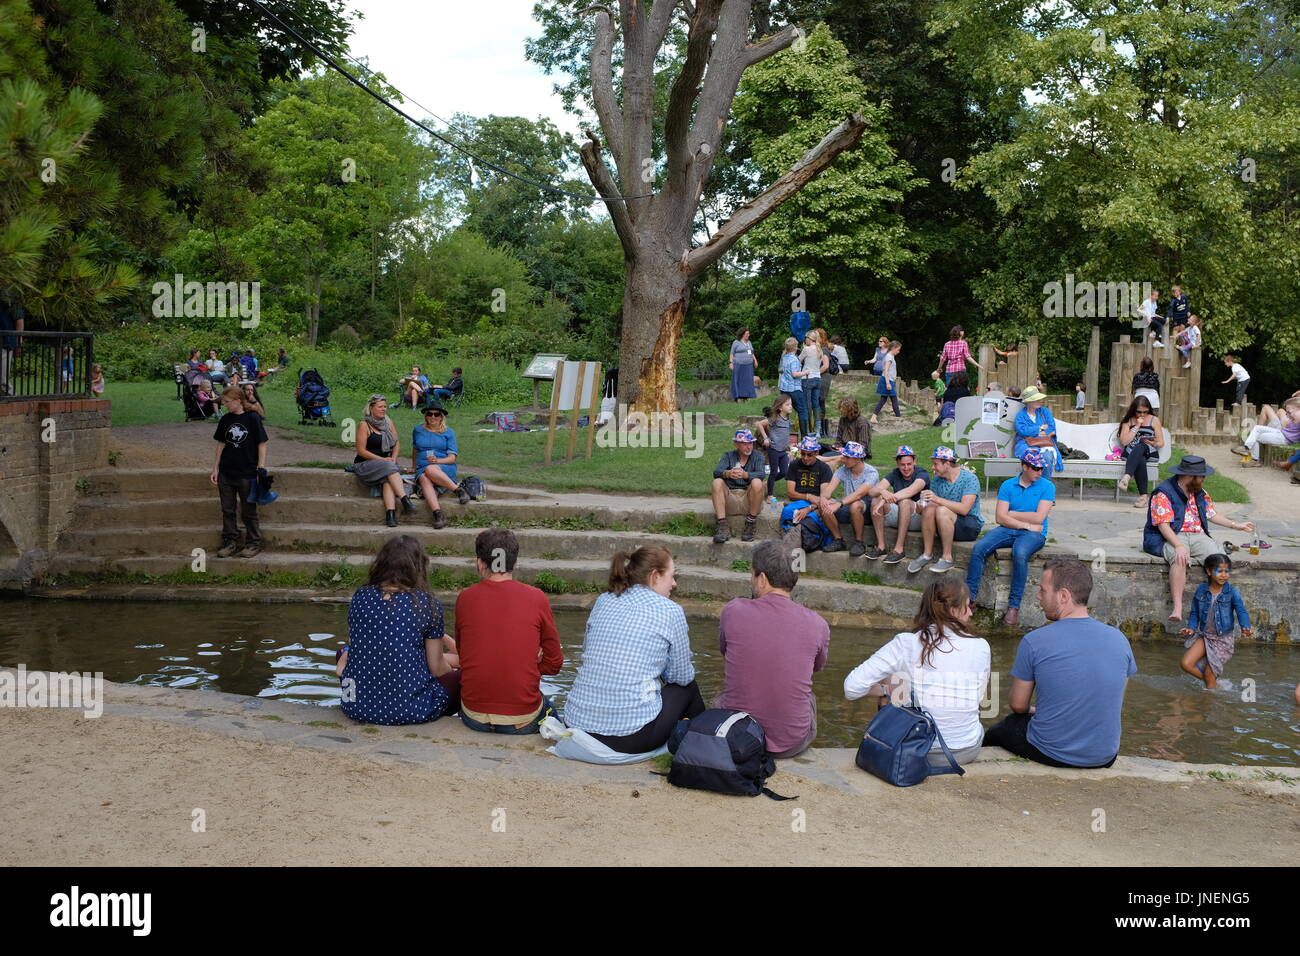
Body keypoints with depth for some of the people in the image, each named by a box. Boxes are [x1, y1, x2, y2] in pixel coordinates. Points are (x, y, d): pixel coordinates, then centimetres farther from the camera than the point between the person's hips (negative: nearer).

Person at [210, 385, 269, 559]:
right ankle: (230, 543, 20)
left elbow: (262, 445, -6)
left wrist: (261, 470, -10)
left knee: (249, 511, 4)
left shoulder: (253, 419, -8)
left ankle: (253, 544, 15)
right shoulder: (225, 420, 5)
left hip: (247, 473, -5)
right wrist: (215, 469, 9)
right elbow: (221, 445, 11)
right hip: (226, 473, 5)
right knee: (227, 510, 9)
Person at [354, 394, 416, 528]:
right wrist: (383, 460, -13)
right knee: (389, 467, -34)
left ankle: (390, 515, -46)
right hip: (365, 465, -4)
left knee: (388, 480, -30)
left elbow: (397, 443, 16)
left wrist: (393, 458, -4)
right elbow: (361, 451, -9)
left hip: (385, 462, 4)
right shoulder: (364, 425, -5)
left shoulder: (388, 422, 12)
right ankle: (405, 498, -42)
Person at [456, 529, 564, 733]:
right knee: (550, 709, 33)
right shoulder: (536, 598, -6)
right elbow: (554, 664, 2)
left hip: (474, 718, 1)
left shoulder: (464, 598, -2)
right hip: (523, 720, -1)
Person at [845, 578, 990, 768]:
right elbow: (979, 698, 8)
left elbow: (852, 687, -13)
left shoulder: (906, 644, -11)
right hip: (968, 751, 2)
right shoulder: (981, 647, -7)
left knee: (887, 689, 22)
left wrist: (885, 690, 7)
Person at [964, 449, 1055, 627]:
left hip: (1033, 534, -3)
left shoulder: (1047, 487, 2)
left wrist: (1010, 514, -1)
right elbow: (1000, 518, -2)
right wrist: (1026, 524, -10)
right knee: (979, 548, -23)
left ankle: (1014, 607, -30)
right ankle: (969, 596, -17)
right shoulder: (1007, 485, 8)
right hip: (1007, 530, 3)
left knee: (1020, 554, -36)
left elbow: (1038, 518, -9)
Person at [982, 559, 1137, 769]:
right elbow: (1116, 703, 9)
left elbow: (1018, 706, -3)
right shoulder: (1119, 640, -4)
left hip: (1051, 754, -4)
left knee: (994, 733, 24)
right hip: (1105, 757, 4)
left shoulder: (1033, 642, -16)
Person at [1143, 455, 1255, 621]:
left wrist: (1235, 525, 25)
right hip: (1171, 537, -6)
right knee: (1179, 559, -38)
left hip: (1198, 536, 6)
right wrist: (1178, 546, -28)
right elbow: (1163, 525, -15)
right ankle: (1177, 608, -43)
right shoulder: (1163, 493, -7)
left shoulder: (1201, 493, 17)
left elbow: (1211, 514, 30)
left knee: (1216, 557, -26)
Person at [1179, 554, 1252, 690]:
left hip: (1224, 638, -3)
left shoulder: (1232, 592, -13)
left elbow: (1241, 611, -22)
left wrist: (1245, 627, -40)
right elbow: (1194, 613, 5)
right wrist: (1191, 628, -11)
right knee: (1185, 663, -6)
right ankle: (1214, 683, 16)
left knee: (1209, 675, -1)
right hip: (1204, 635, 4)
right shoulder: (1201, 590, -4)